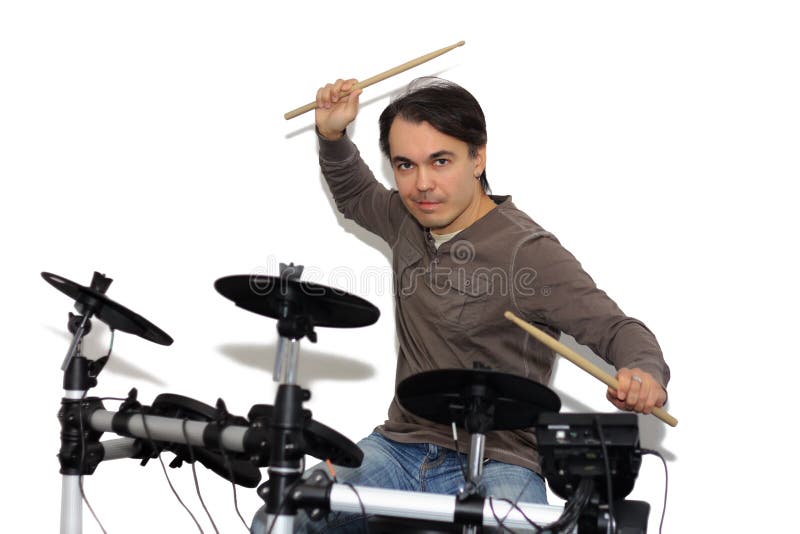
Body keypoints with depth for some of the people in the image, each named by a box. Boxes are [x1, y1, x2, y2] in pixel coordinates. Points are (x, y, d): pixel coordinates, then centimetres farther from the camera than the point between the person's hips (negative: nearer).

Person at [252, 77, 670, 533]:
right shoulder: (411, 221, 9)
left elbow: (617, 329, -17)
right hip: (401, 448, 6)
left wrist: (643, 374, -39)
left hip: (495, 463, -6)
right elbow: (355, 195, 31)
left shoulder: (529, 253, -15)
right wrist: (332, 136, 12)